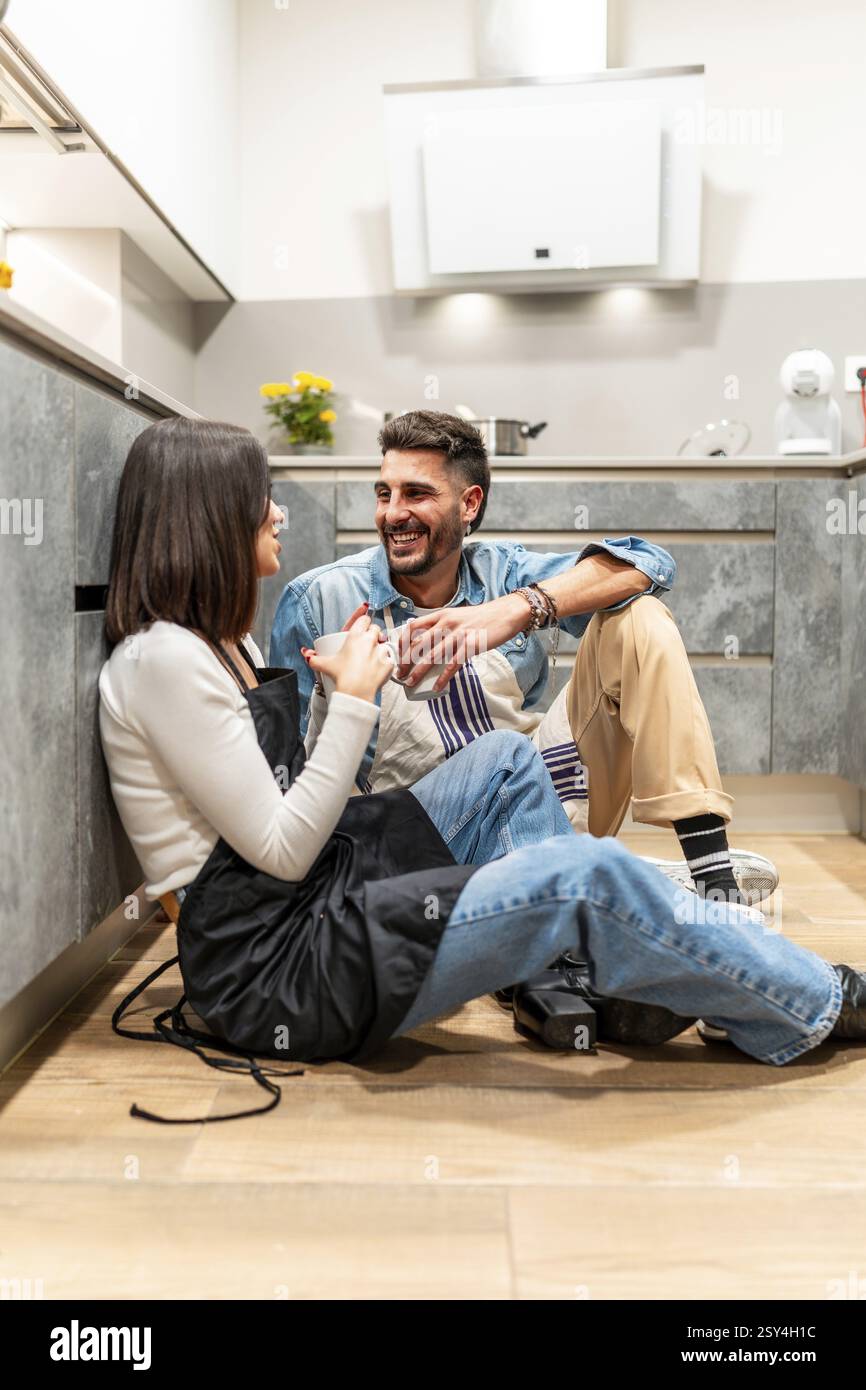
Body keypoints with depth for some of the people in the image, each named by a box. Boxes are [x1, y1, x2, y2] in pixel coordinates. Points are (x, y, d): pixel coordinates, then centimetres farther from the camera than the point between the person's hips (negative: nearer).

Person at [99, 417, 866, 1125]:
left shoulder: (221, 640, 13)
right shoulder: (162, 658, -18)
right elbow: (280, 852, -19)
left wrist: (347, 692, 4)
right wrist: (352, 700, -16)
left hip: (314, 898, 10)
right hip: (274, 971, -10)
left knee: (506, 760, 6)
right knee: (589, 874, -19)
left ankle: (587, 990, 2)